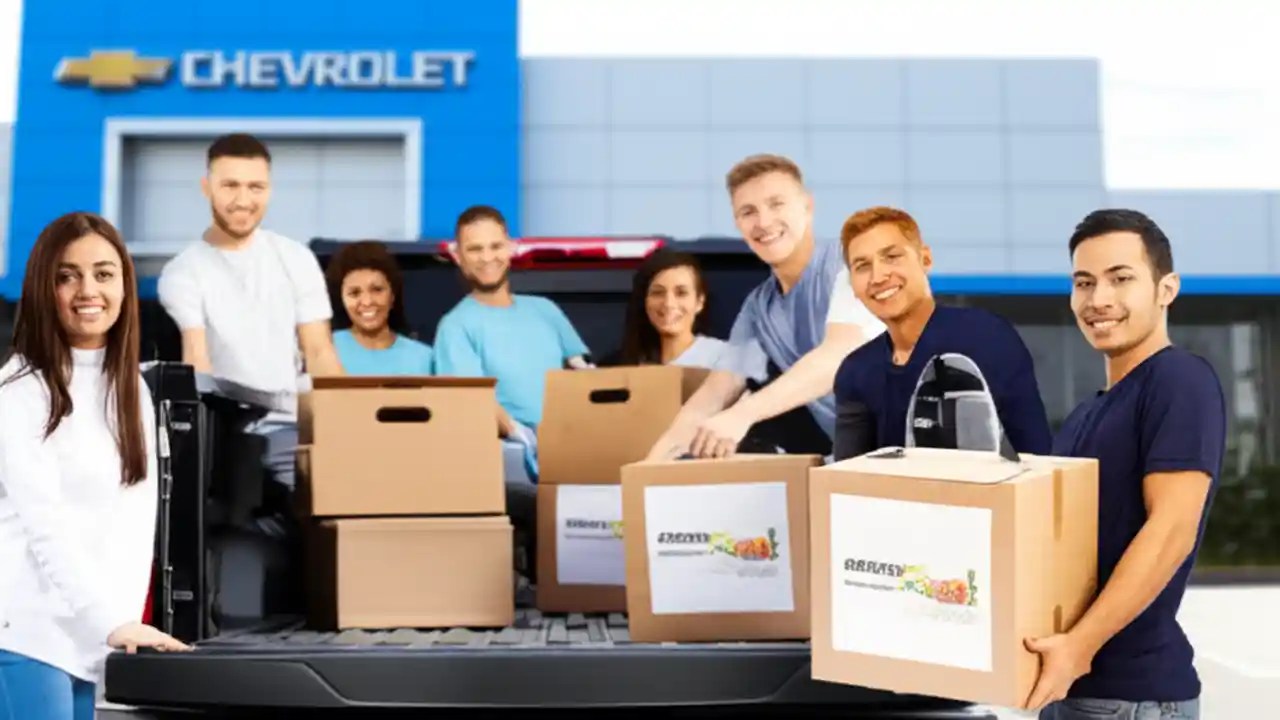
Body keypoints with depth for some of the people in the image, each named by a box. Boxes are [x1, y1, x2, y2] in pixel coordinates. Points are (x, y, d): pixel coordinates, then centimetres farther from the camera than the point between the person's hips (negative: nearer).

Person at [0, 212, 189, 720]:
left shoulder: (132, 390, 13)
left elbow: (138, 518, 11)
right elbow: (45, 524, -15)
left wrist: (126, 622, 3)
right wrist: (111, 623, -22)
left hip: (91, 639, 6)